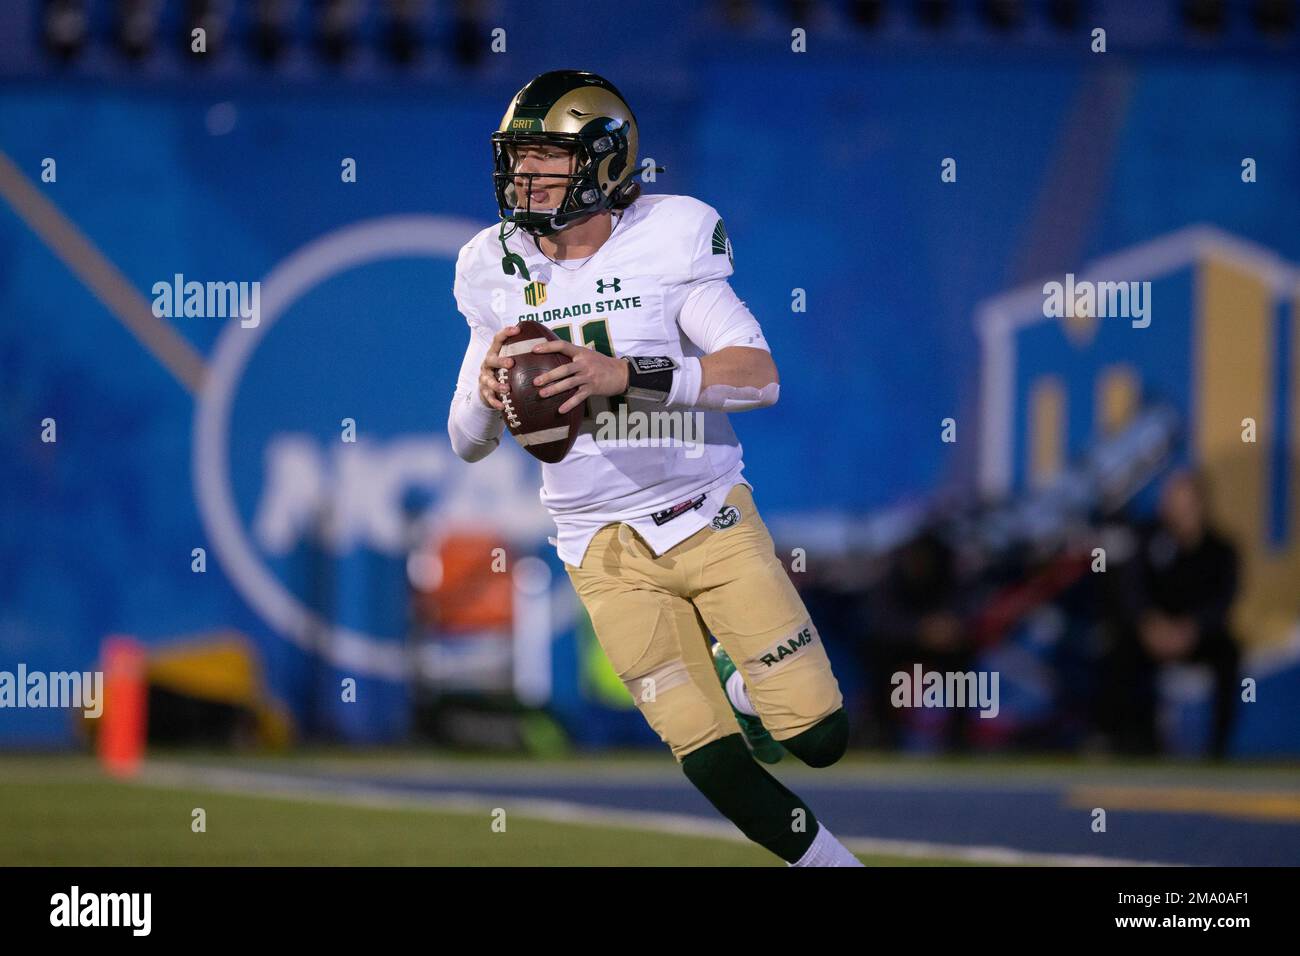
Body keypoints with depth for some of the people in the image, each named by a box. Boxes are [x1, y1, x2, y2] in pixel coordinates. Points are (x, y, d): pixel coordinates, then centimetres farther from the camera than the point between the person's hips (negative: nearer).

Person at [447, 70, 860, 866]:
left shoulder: (666, 242, -10)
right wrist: (487, 392, -19)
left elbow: (760, 376, -19)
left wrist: (626, 376, -31)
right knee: (716, 767, -6)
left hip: (711, 517, -2)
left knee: (820, 738, -5)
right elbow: (468, 443, 5)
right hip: (608, 552, 2)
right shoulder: (499, 271, 0)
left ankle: (740, 677, 27)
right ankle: (823, 857, 18)